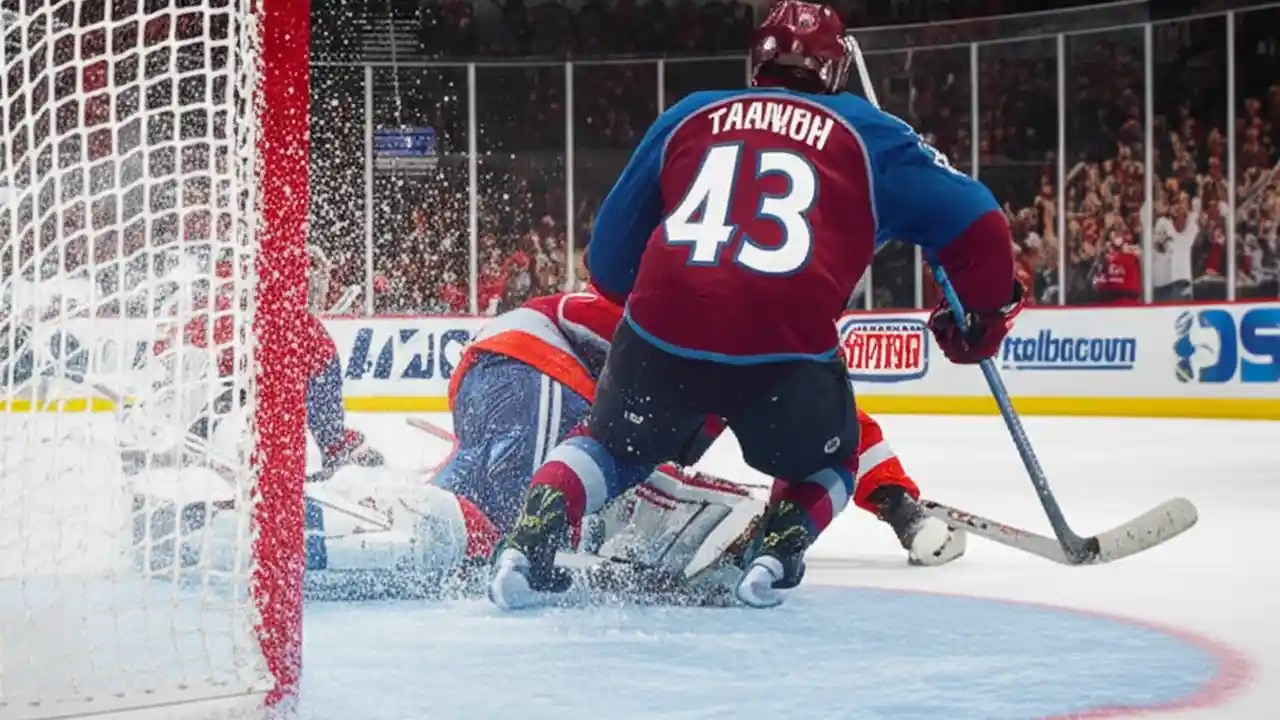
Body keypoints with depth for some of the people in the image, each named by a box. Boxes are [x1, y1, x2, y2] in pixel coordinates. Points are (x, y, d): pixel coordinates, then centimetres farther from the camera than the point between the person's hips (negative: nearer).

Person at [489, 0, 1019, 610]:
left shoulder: (688, 117, 23)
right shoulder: (866, 134, 18)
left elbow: (610, 255, 26)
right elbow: (973, 223, 14)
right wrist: (983, 315, 31)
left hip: (662, 331, 2)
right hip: (787, 348, -1)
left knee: (611, 444, 27)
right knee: (822, 463, 29)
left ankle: (528, 544, 4)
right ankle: (776, 556, 5)